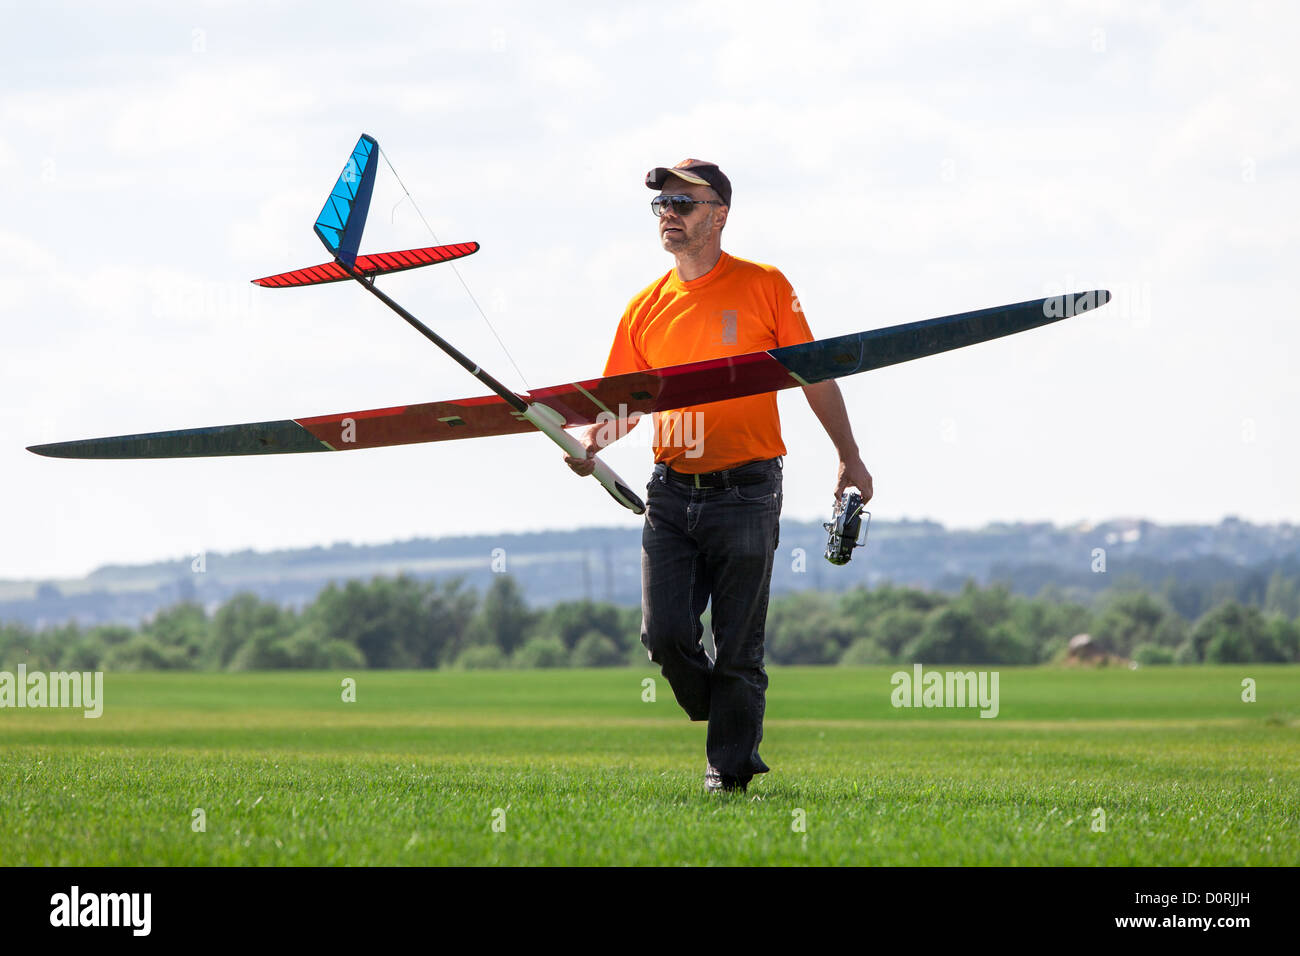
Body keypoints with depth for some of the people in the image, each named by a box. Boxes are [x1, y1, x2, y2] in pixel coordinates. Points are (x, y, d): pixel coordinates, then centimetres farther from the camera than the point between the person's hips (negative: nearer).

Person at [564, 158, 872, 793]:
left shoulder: (764, 288, -1)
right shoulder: (646, 309, 9)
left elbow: (813, 376, 5)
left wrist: (850, 458, 6)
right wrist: (591, 440, -7)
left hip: (746, 494, -3)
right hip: (671, 495, 3)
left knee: (738, 648, -1)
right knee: (665, 635, -6)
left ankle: (729, 771, 11)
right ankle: (731, 731, 19)